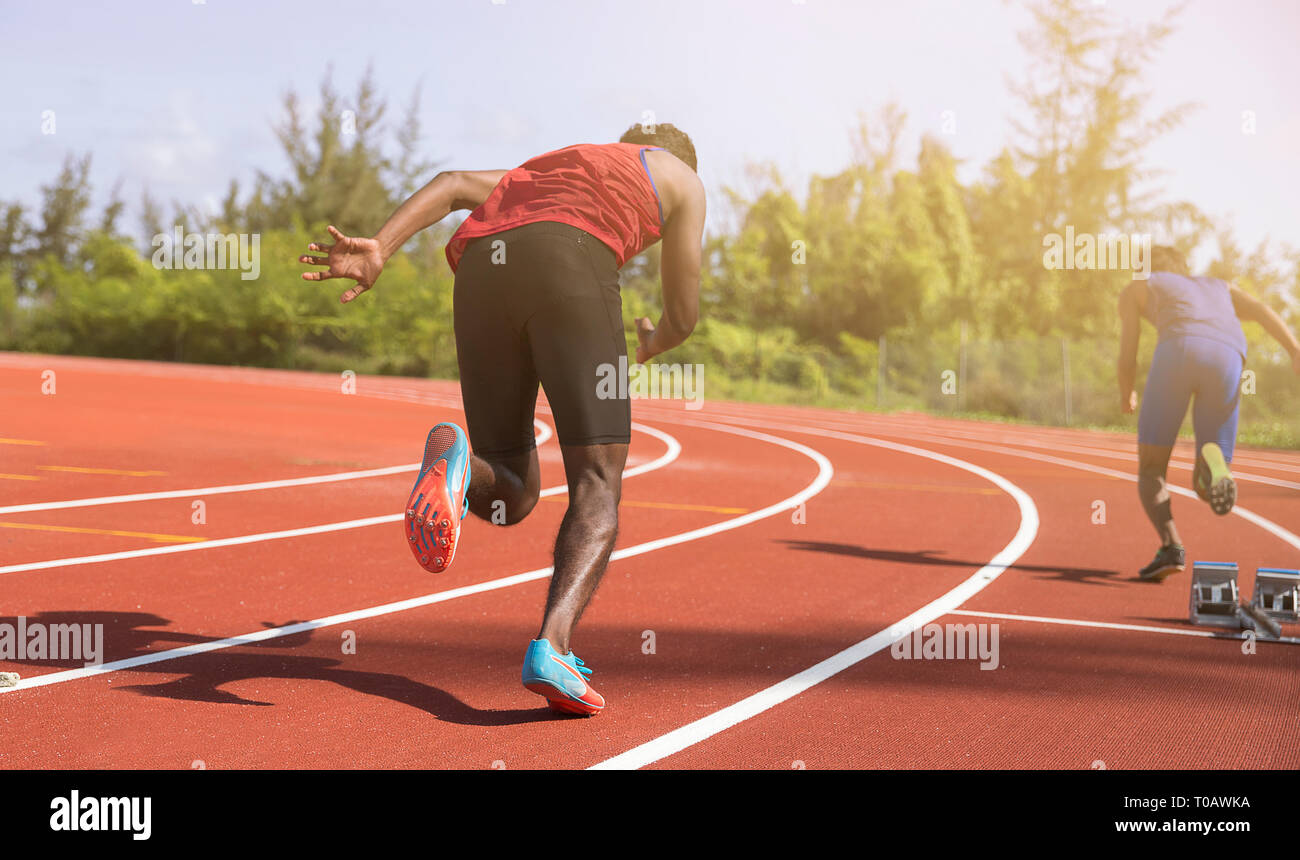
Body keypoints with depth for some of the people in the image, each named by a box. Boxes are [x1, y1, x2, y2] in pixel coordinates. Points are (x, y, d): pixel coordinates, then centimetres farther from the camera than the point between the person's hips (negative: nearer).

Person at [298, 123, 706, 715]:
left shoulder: (540, 171, 43)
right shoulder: (682, 177, 33)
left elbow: (453, 185, 23)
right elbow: (683, 315, 30)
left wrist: (376, 251, 7)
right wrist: (654, 345, 55)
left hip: (480, 273, 4)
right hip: (571, 270, -4)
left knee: (509, 500, 13)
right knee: (597, 492, -3)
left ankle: (454, 458, -23)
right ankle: (551, 647, -29)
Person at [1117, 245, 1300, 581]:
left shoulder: (1134, 289, 35)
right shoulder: (1219, 287, 43)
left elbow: (1128, 360, 30)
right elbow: (1261, 310, 22)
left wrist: (1126, 394, 52)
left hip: (1179, 353, -2)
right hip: (1226, 360, 3)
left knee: (1150, 471, 12)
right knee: (1206, 489, 11)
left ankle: (1171, 548, -16)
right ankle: (1212, 465, -27)